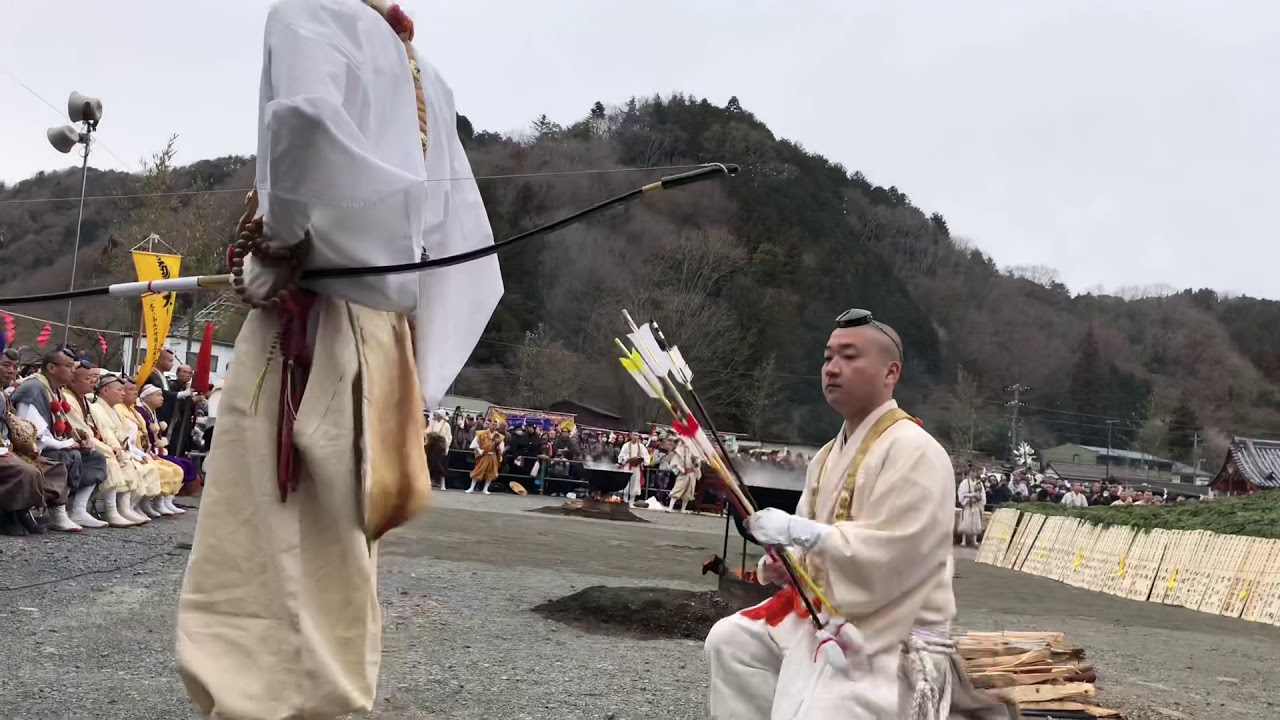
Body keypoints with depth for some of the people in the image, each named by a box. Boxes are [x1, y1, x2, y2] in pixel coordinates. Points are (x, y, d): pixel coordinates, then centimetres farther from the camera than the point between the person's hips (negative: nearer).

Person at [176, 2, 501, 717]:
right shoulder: (428, 83, 20)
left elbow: (305, 118, -26)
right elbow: (464, 241, 16)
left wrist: (284, 235, -11)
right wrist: (413, 372, 16)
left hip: (310, 334, -8)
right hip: (391, 343, 8)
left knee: (260, 567, -7)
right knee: (337, 565, 15)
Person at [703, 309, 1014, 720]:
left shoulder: (914, 452, -18)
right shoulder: (829, 455, 12)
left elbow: (890, 555, -27)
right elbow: (815, 545, 17)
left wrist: (799, 532, -27)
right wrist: (781, 562, -6)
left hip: (890, 636, -9)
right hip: (825, 612, 9)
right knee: (731, 642, 6)